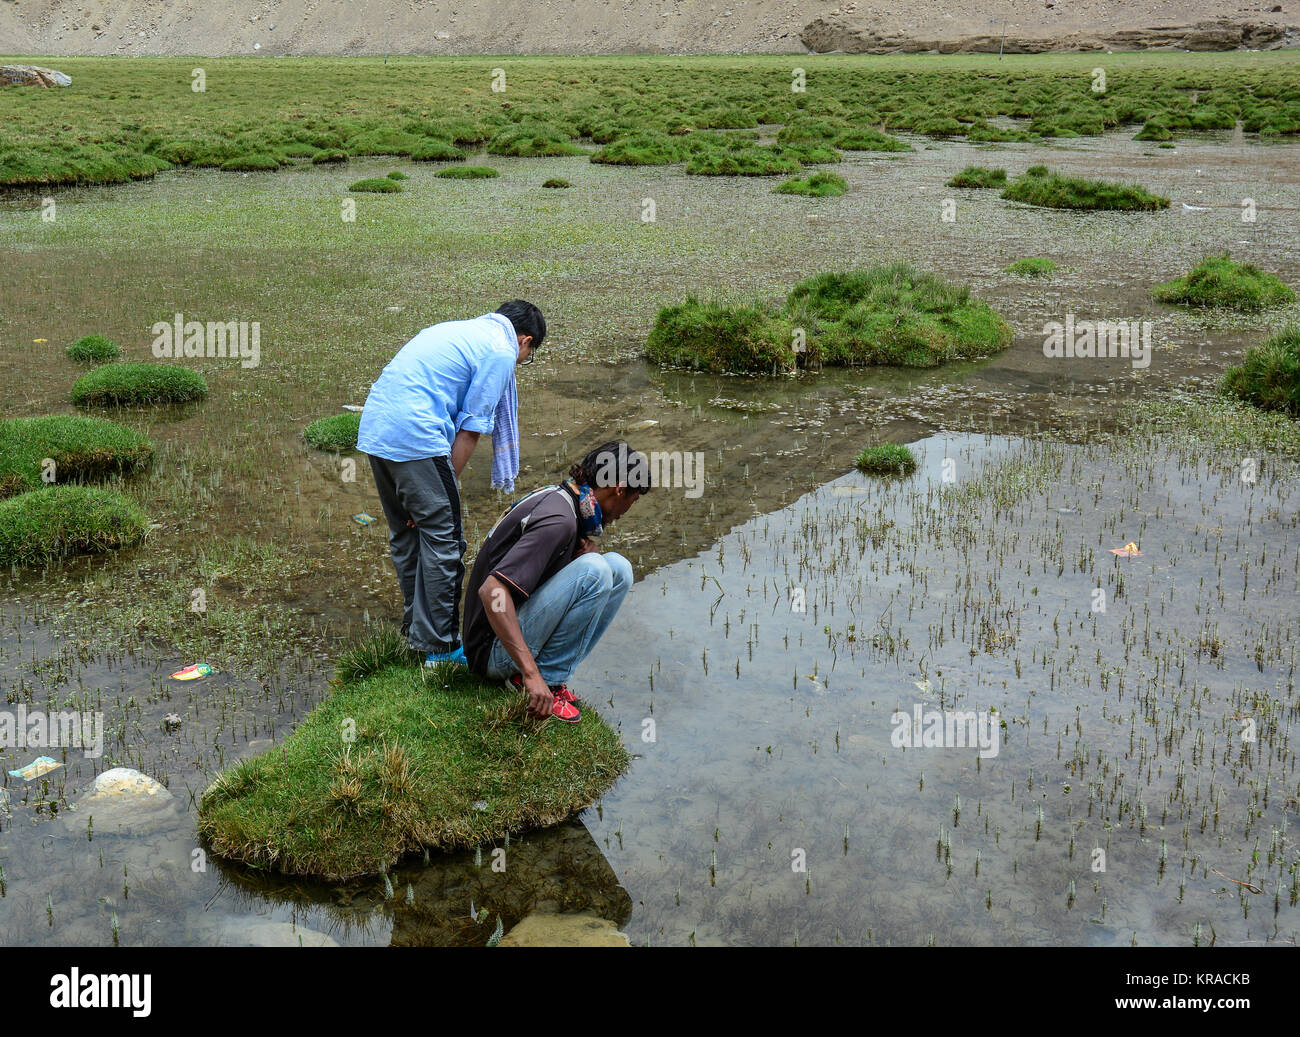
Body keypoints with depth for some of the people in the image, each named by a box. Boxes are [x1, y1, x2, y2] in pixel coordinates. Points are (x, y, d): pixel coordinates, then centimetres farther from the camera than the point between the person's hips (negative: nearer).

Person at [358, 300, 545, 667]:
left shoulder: (457, 330, 26)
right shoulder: (501, 352, 0)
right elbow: (469, 430, -5)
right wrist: (447, 484, 1)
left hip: (374, 428, 9)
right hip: (416, 437, -9)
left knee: (405, 533, 20)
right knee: (443, 538, 0)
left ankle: (415, 627, 32)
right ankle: (439, 646, 4)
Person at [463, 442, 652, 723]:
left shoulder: (555, 497, 7)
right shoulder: (559, 519, -22)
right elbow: (492, 590, -33)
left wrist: (588, 549, -1)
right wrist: (531, 673, -35)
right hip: (494, 650, -10)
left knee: (618, 566, 3)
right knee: (594, 571, -25)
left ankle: (551, 678, -1)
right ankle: (546, 679, -13)